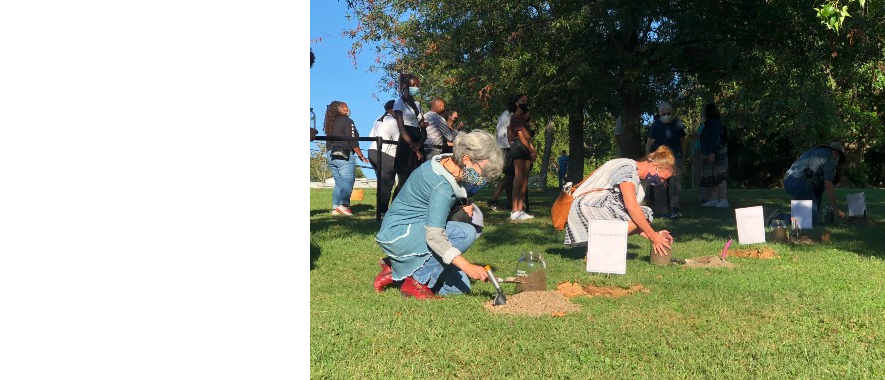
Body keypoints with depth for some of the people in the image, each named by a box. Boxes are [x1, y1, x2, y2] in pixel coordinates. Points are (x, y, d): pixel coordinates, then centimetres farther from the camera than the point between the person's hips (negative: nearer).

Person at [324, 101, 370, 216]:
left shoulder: (329, 123, 17)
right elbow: (352, 141, -10)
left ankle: (335, 207, 2)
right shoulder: (347, 121, -4)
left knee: (338, 182, 10)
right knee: (348, 180, -10)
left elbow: (328, 142, 16)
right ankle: (344, 205, -25)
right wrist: (361, 156, -6)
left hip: (331, 155, 7)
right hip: (344, 155, -7)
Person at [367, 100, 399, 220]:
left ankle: (381, 210, 10)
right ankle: (382, 211, -10)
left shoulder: (379, 120, 20)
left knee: (382, 183, 10)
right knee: (386, 183, -8)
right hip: (385, 155, -9)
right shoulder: (392, 121, -8)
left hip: (373, 151, 9)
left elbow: (371, 136, 20)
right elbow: (398, 139, -13)